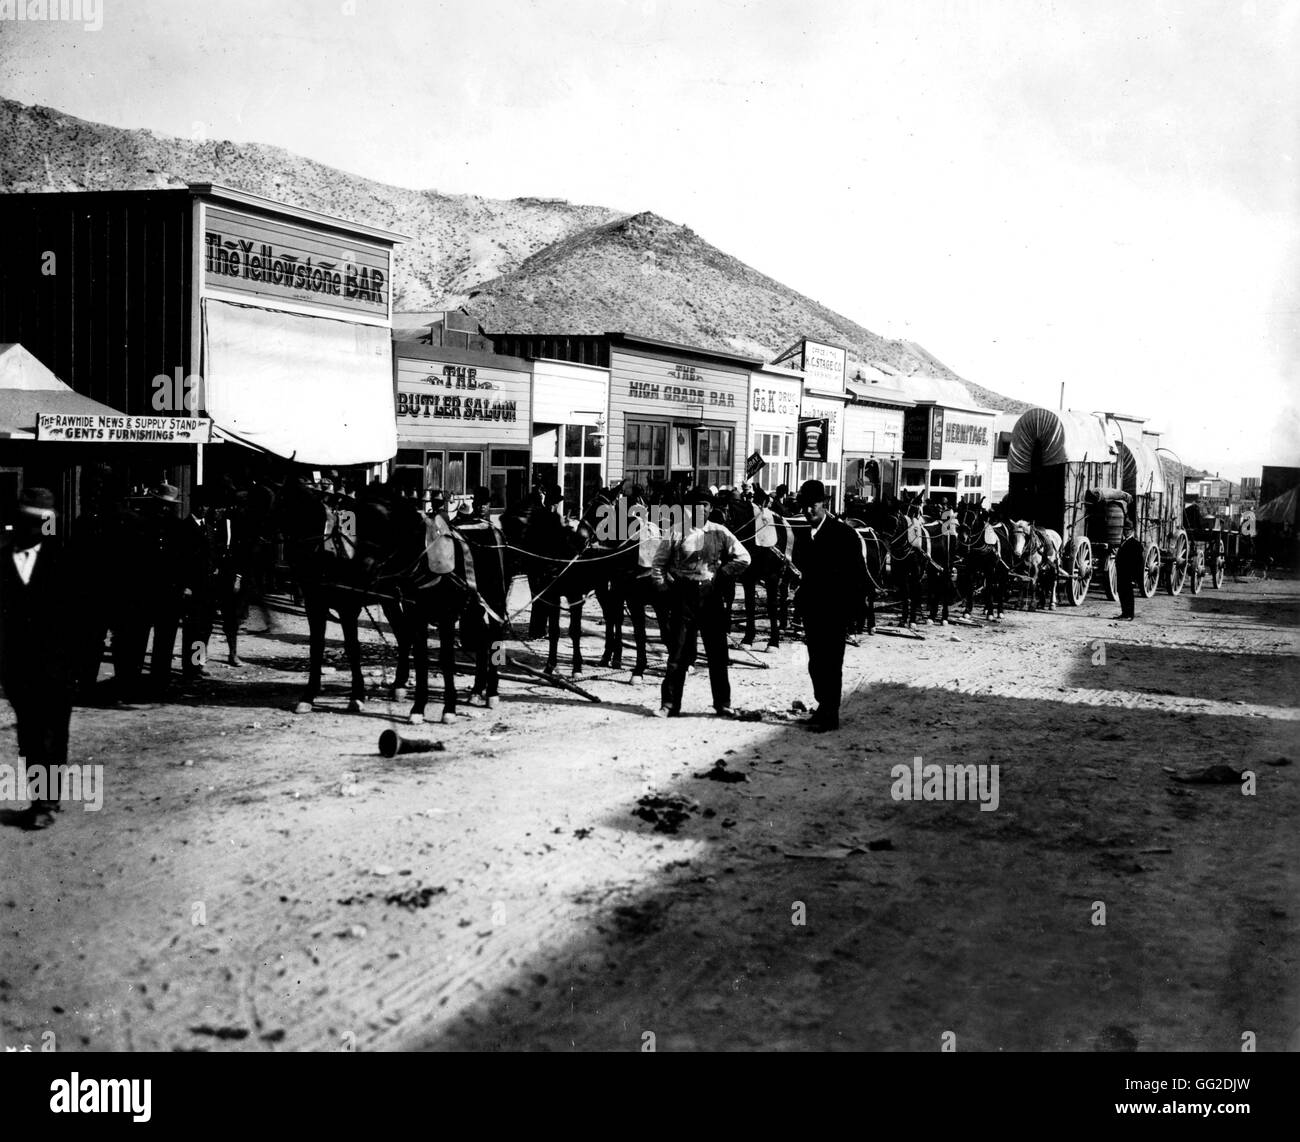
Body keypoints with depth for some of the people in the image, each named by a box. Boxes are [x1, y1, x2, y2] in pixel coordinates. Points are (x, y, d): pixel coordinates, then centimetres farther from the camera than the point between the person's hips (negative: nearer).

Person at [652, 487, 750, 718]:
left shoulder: (719, 532, 2)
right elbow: (658, 564, 6)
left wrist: (720, 573, 1)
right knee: (678, 653, 0)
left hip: (712, 596, 1)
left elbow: (743, 558, 6)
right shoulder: (677, 532, -1)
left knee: (718, 653, 5)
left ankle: (723, 703, 15)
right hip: (684, 597, -1)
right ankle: (669, 704, 7)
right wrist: (666, 587, -2)